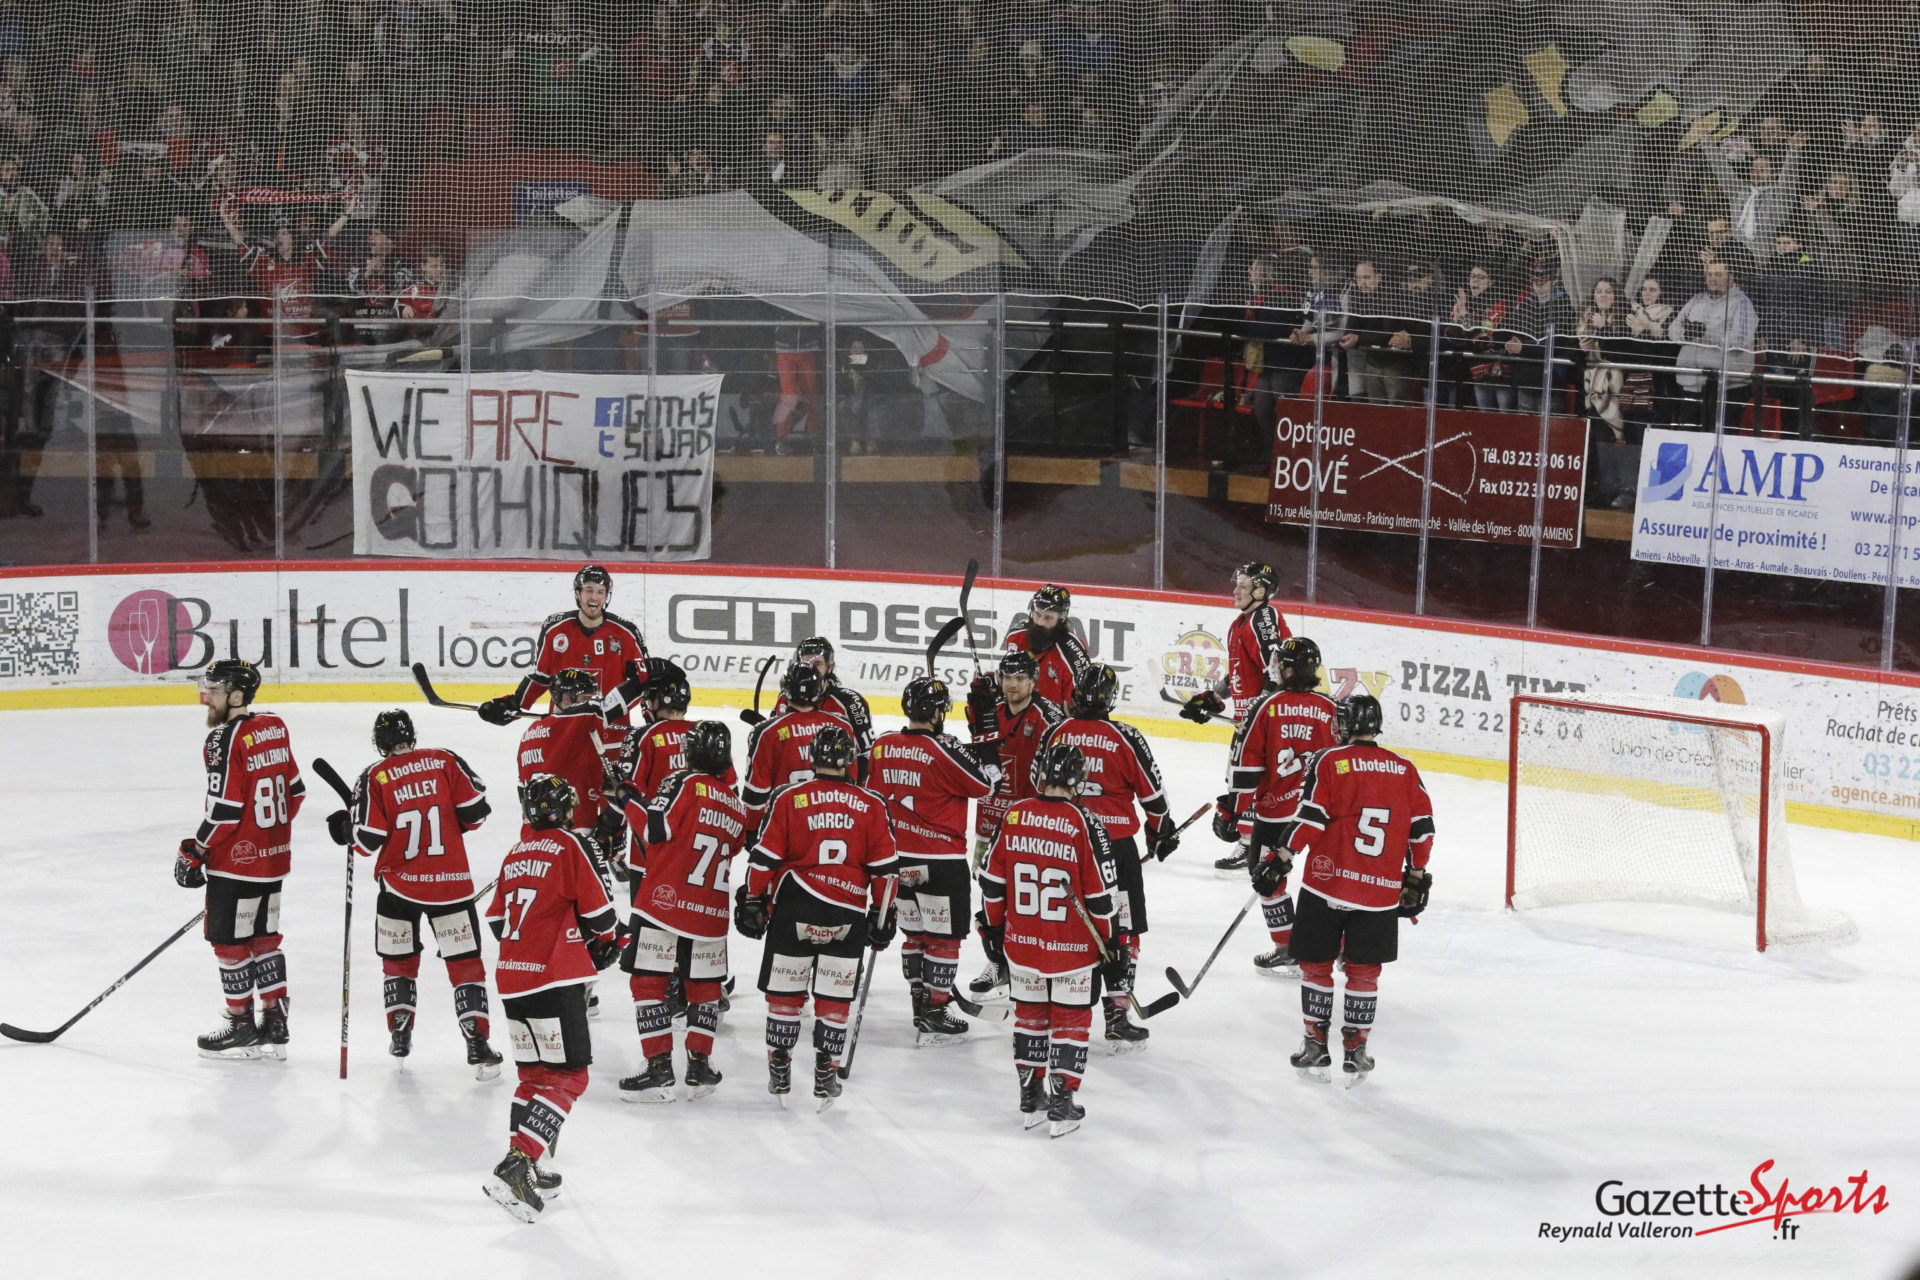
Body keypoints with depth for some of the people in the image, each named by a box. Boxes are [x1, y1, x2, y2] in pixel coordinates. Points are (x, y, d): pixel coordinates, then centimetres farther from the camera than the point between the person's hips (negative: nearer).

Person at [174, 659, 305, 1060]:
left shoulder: (226, 739, -19)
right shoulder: (273, 727, 6)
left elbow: (225, 808, -21)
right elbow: (294, 790, 13)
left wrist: (196, 850, -10)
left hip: (237, 860, -8)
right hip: (274, 855, 8)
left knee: (229, 940, 5)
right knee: (264, 937, 16)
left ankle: (242, 1027, 13)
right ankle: (275, 1026, 20)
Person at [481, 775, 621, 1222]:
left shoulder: (515, 854, 12)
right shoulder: (570, 845, -6)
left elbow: (497, 921, 16)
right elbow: (597, 910, -6)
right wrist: (604, 943, 15)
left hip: (512, 978, 7)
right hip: (553, 980, -7)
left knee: (534, 1073, 19)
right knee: (567, 1078, -5)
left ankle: (522, 1169, 19)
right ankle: (516, 1166, -18)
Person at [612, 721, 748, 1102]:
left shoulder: (683, 782, -7)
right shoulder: (737, 807, 11)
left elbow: (656, 831, -15)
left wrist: (631, 801, 0)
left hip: (664, 901, -5)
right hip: (710, 912, 5)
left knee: (648, 982, 1)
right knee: (704, 986, 18)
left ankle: (660, 1070, -4)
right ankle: (699, 1066, 16)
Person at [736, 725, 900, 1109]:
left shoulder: (788, 799, -3)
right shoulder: (872, 806, 2)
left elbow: (764, 858, -2)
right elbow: (884, 868, 4)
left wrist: (753, 900, 9)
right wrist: (882, 914, 13)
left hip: (794, 909, -1)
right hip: (848, 915, 1)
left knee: (784, 992, 11)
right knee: (835, 998, 10)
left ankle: (779, 1074, 15)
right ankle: (826, 1077, 10)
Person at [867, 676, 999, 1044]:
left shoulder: (881, 747, 1)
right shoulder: (942, 750, -17)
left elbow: (871, 798, 11)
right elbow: (983, 786, -8)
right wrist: (992, 754, 9)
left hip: (897, 857, 6)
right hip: (940, 859, -6)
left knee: (915, 932, 18)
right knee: (944, 936, 2)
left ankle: (921, 1002, 26)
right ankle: (934, 1017, 2)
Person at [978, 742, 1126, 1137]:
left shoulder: (1014, 816, -5)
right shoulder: (1085, 826, -16)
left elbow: (992, 881, 3)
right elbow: (1100, 897, -12)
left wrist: (995, 927, 18)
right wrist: (1112, 947, -1)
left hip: (1022, 942, 4)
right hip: (1072, 948, -3)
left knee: (1031, 1014, 19)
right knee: (1071, 1020, 9)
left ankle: (1031, 1097, 27)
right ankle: (1062, 1103, 10)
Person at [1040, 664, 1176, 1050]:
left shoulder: (1055, 733, -2)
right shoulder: (1126, 739, -12)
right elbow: (1152, 793, -3)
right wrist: (1161, 832, 16)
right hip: (1114, 845, -4)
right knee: (1122, 930, 3)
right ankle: (1117, 1019, 1)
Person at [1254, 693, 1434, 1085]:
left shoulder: (1328, 762, -6)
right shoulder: (1405, 771, 6)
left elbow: (1309, 820, -13)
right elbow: (1422, 829, 7)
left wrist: (1278, 861, -7)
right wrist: (1416, 878, 18)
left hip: (1327, 884, -3)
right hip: (1381, 892, 3)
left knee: (1316, 964, 11)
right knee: (1364, 972, 13)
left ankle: (1316, 1047, 13)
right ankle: (1356, 1052, 15)